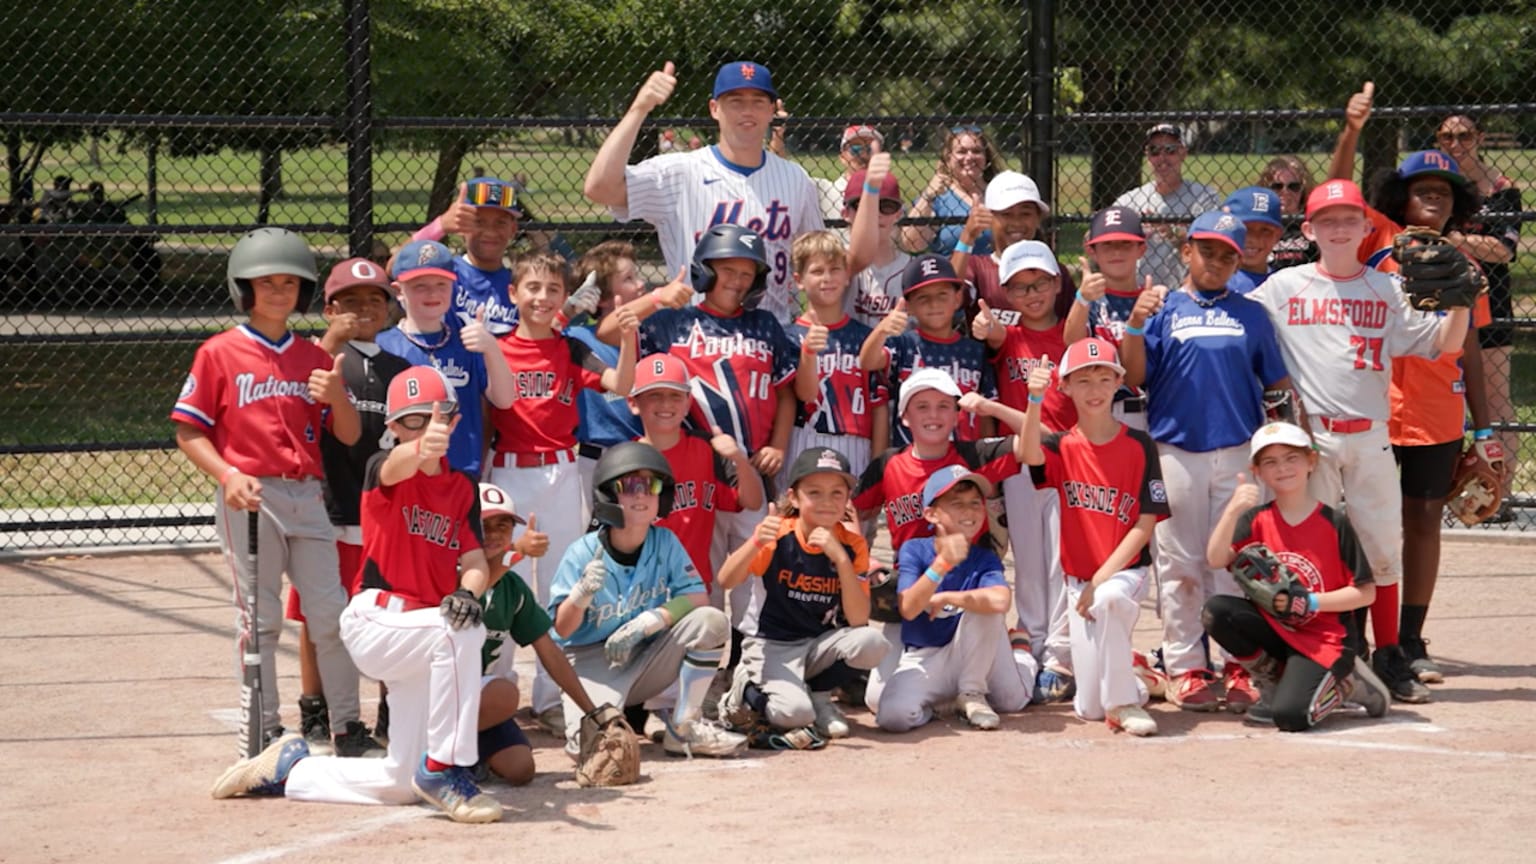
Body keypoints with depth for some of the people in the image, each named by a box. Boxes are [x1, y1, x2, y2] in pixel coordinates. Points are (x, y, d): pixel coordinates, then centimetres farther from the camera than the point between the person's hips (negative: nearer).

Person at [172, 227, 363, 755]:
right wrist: (229, 476, -16)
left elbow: (349, 436, 11)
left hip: (307, 498, 4)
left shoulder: (315, 359, 12)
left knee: (331, 614, 3)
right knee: (260, 618, 1)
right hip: (249, 499, -4)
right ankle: (264, 731, 10)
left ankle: (347, 726, 11)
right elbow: (188, 432, -1)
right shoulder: (219, 353, 0)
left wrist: (337, 396, -9)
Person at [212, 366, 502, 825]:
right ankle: (446, 770, -28)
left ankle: (288, 768, 30)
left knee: (399, 784, 8)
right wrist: (423, 447, -59)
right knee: (459, 631, -38)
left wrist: (467, 592, -24)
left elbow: (475, 561, 1)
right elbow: (395, 466, -34)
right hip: (374, 620, -6)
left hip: (418, 639, 7)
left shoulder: (463, 488, 10)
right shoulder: (382, 468, -8)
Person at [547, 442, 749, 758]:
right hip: (593, 660, -4)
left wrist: (647, 622, -23)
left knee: (711, 620, -19)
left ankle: (685, 728, -5)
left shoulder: (665, 543, -3)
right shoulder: (583, 553, -13)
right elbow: (561, 628, -13)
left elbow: (697, 597, -10)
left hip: (647, 657, 4)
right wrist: (581, 596, -35)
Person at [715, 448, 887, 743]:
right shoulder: (778, 536, -12)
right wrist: (757, 542, -44)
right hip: (770, 646, -4)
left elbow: (858, 620, -15)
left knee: (871, 642, -26)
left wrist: (841, 559, -26)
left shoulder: (853, 546, -5)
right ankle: (746, 692, 4)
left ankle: (817, 695, 2)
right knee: (794, 712, -31)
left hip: (820, 644, 4)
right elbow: (726, 580, -26)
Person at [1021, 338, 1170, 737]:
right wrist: (1035, 402, -40)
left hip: (1125, 571, -2)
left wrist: (1101, 579, -15)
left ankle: (1124, 701, -24)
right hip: (1079, 579, 3)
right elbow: (1029, 455, -24)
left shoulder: (1139, 446, -4)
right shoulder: (1062, 446, 1)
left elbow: (1146, 523, -7)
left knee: (1107, 599, -41)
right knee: (1088, 708, -3)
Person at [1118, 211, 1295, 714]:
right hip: (1176, 450, -1)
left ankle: (1238, 668, 6)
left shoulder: (1251, 314, 13)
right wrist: (1135, 326, -14)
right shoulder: (1164, 309, 7)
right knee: (1180, 565, 1)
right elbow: (1134, 377, 1)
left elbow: (1277, 382, 13)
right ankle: (1185, 667, 7)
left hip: (1239, 452, 1)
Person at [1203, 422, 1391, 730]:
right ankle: (1273, 682, 0)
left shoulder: (1334, 523, -7)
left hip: (1324, 636, -4)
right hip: (1273, 627, 4)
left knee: (1290, 715, -26)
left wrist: (1311, 602, -18)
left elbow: (1365, 592, -7)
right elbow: (1216, 559, -16)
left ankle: (1343, 683, 8)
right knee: (1216, 610, -23)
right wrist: (1232, 510, -29)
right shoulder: (1256, 520, 2)